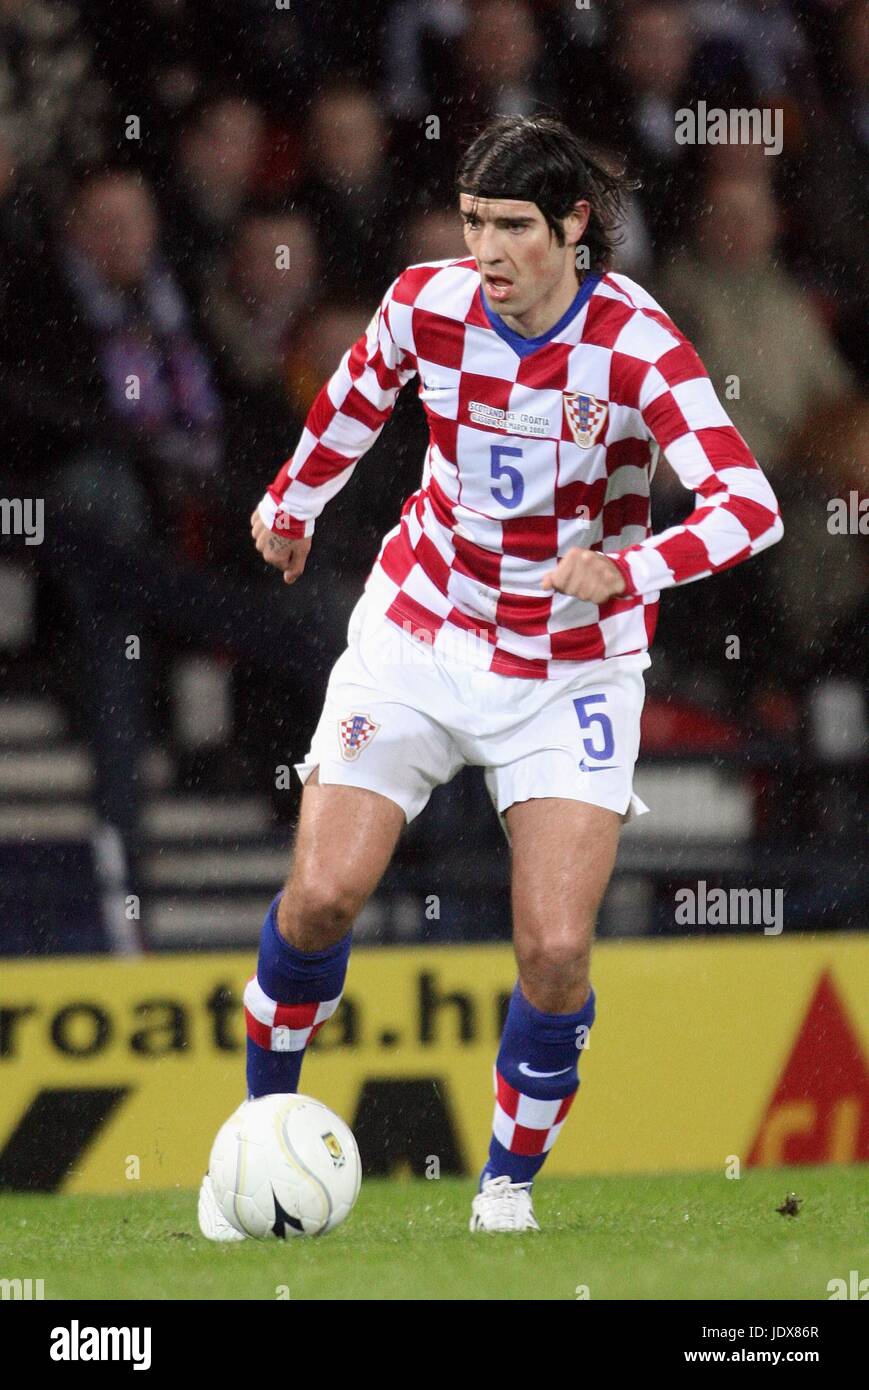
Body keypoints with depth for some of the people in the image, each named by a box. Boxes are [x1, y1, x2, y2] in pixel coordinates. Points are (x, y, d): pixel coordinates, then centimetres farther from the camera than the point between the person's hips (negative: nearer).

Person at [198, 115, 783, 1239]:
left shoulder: (635, 344, -22)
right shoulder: (426, 303, -12)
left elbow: (750, 505, -31)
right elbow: (355, 397, 12)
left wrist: (627, 572, -45)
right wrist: (293, 504, 26)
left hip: (573, 665, -2)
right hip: (420, 630, 2)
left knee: (556, 950, -13)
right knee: (322, 895, -9)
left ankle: (509, 1183, 9)